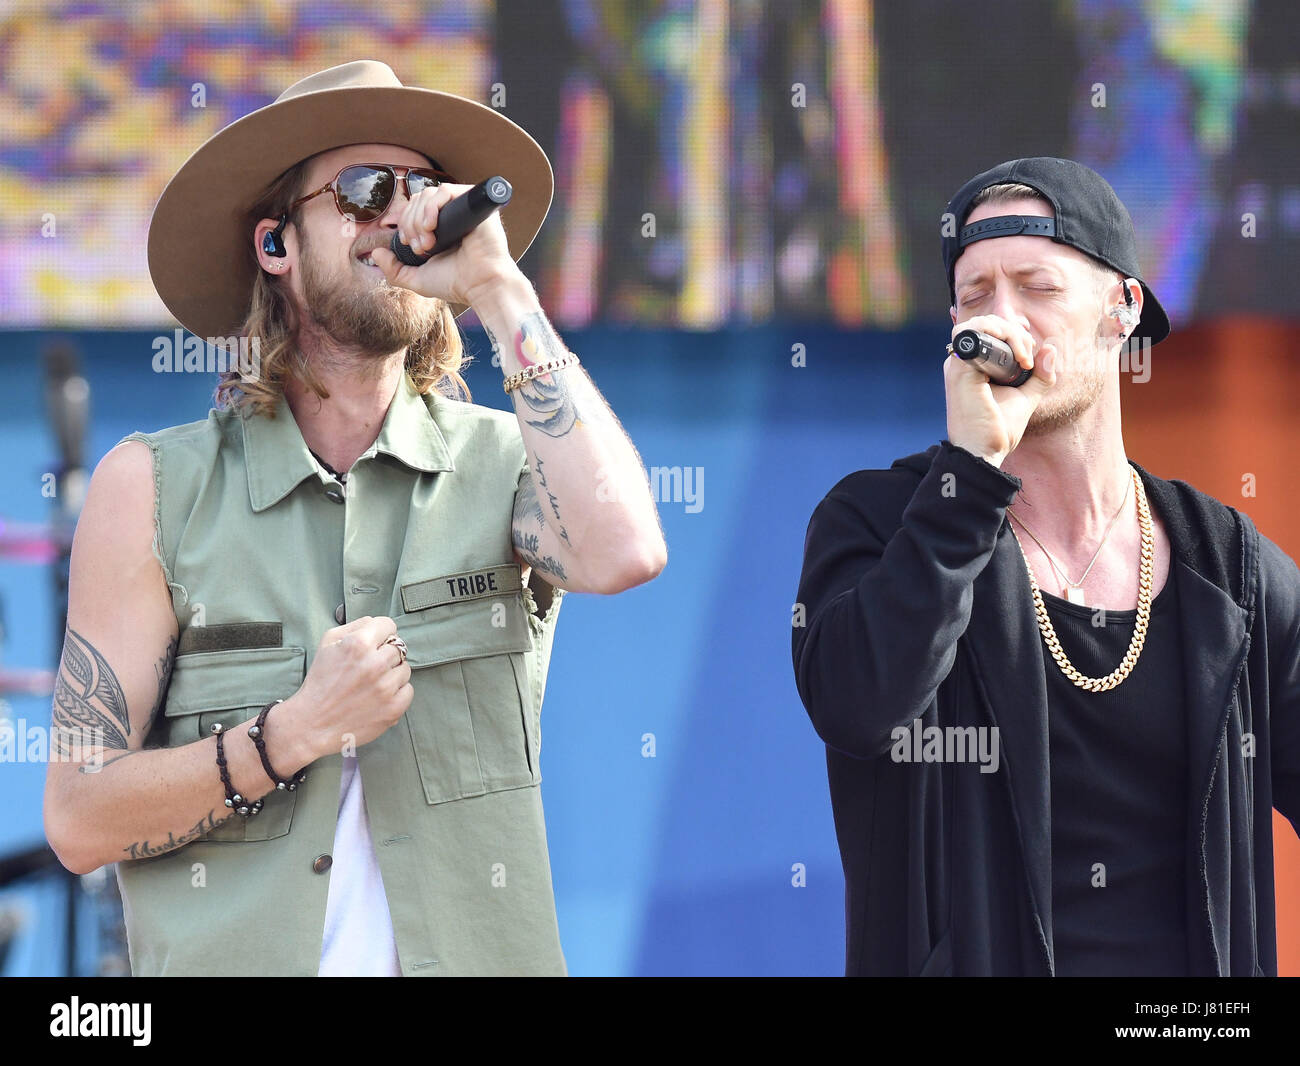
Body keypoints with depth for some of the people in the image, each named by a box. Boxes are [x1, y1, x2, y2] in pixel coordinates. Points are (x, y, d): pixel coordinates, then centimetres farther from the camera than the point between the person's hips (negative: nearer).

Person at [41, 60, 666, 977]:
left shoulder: (505, 463, 1)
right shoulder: (154, 487, 0)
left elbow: (620, 554, -23)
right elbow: (81, 821, -3)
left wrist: (500, 291, -16)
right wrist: (295, 733, -17)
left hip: (473, 955, 1)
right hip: (230, 957, 0)